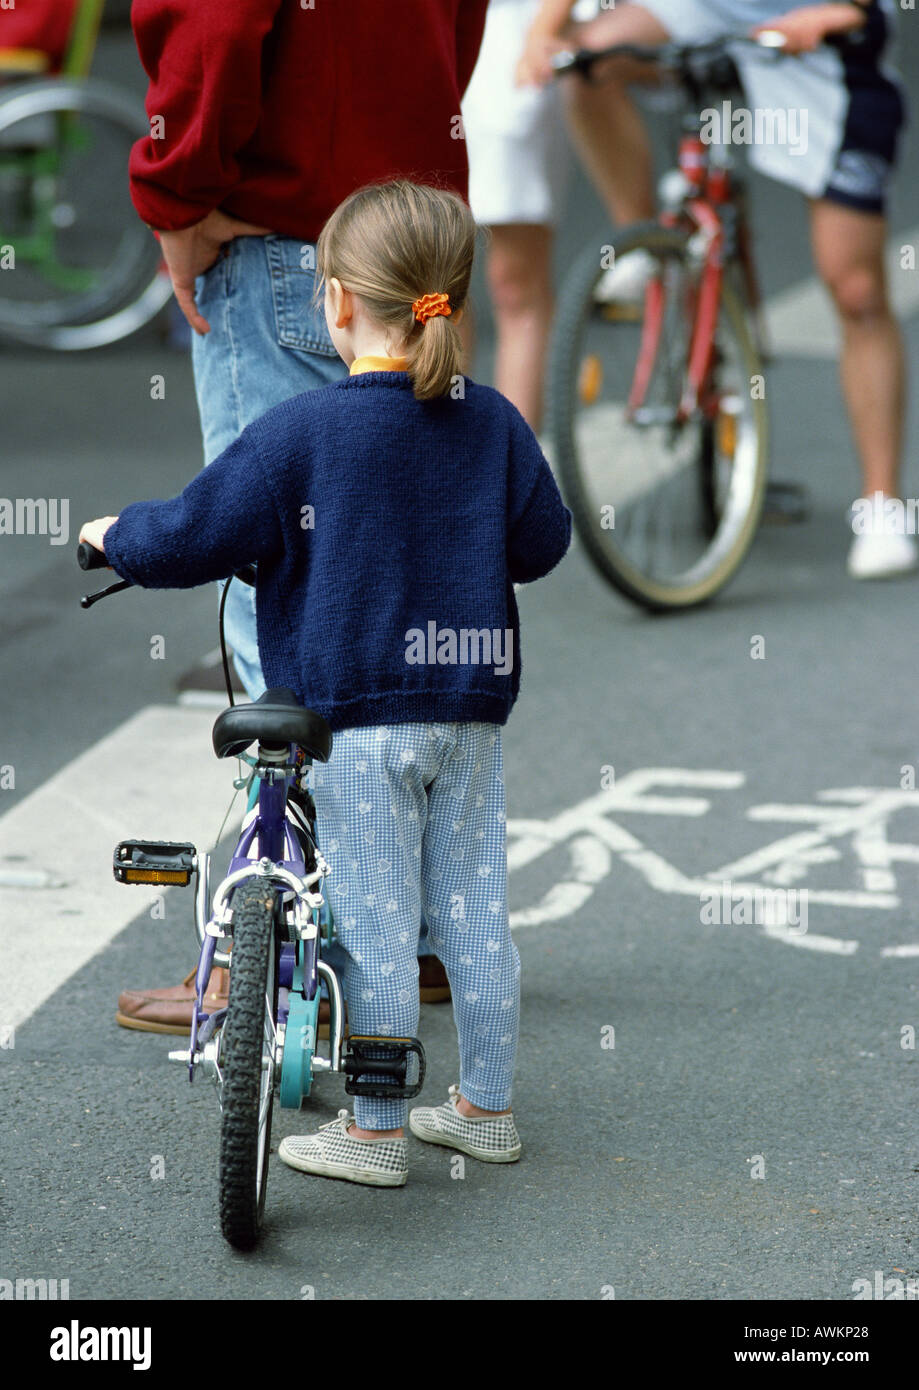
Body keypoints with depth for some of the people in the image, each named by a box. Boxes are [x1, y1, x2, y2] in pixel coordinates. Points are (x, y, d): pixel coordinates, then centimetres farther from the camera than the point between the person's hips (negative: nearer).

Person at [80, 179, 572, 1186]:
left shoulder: (298, 433, -13)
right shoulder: (493, 423, 1)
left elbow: (188, 541, -10)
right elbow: (542, 544, 13)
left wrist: (115, 534, 10)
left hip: (355, 719, -5)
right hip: (471, 704, 5)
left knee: (375, 923, 1)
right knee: (473, 912, 13)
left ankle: (374, 1131, 9)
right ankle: (486, 1108, 22)